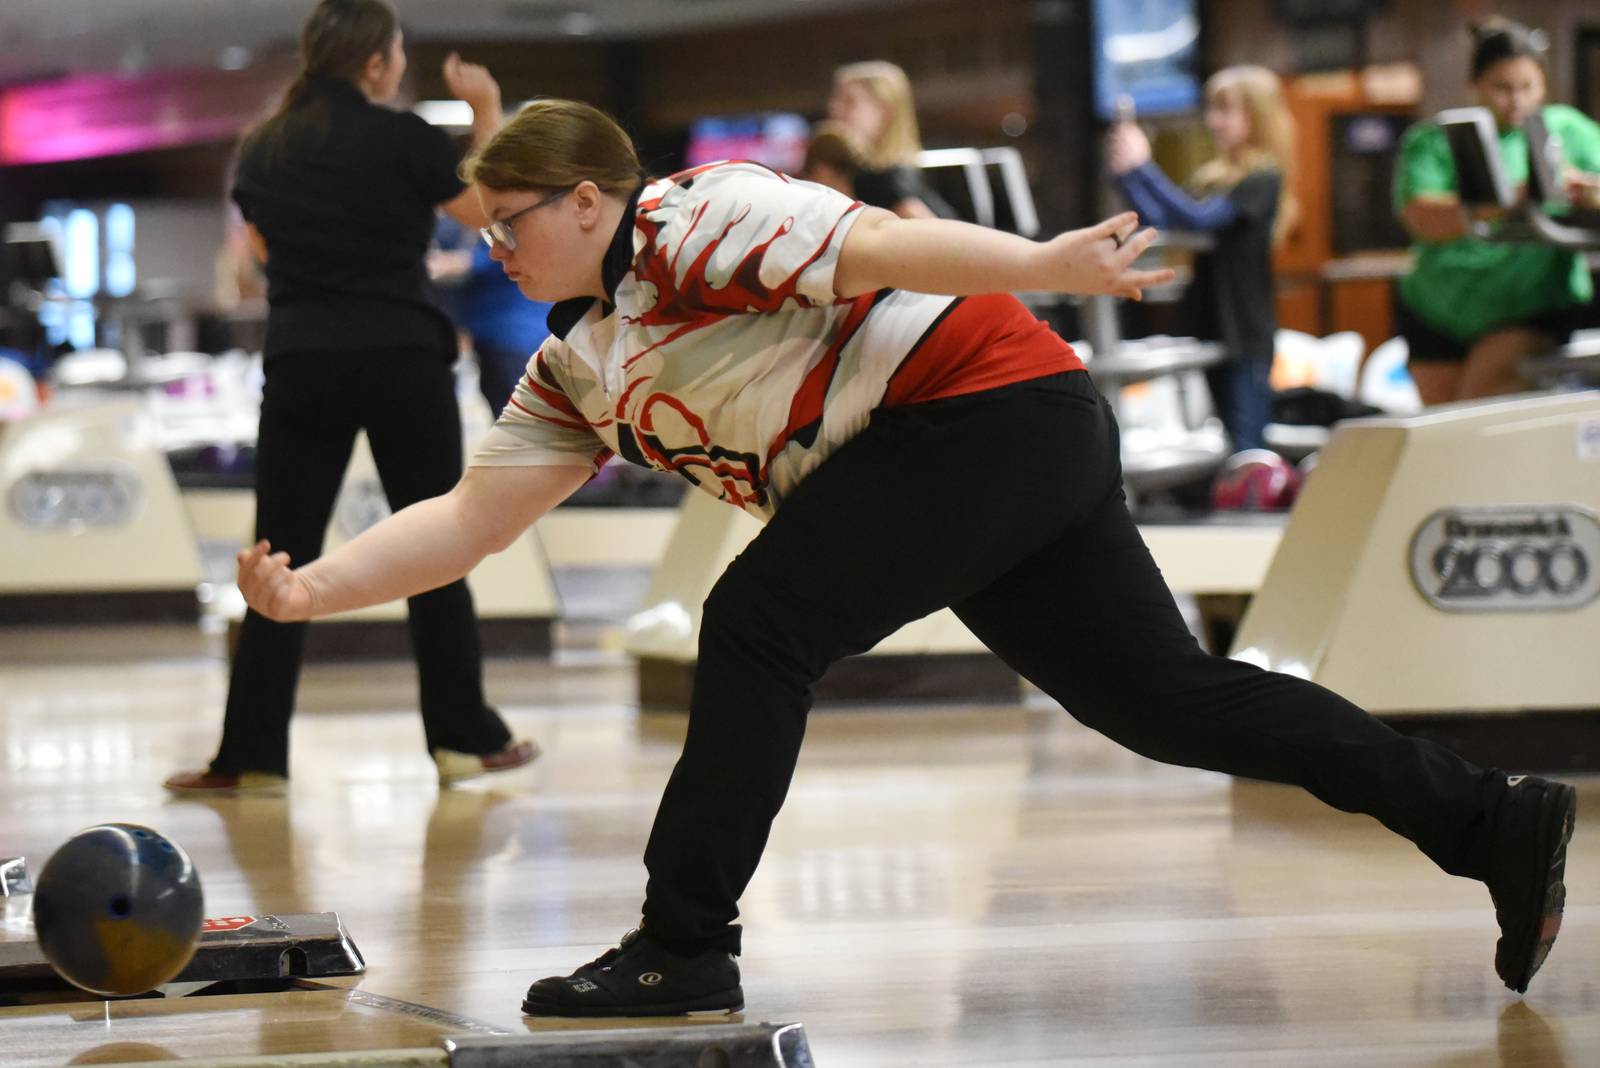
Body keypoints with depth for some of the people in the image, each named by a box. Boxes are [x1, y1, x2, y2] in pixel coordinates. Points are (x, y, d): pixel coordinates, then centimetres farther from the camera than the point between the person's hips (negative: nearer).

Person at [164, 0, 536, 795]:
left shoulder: (263, 148, 5)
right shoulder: (404, 139, -8)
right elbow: (491, 212, 3)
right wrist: (487, 114, 12)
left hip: (300, 367, 3)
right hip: (401, 363, -3)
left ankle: (252, 754, -3)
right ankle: (463, 736, 14)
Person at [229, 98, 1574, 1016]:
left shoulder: (694, 223, -8)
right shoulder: (580, 370, 19)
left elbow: (868, 245, -22)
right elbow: (471, 518, 19)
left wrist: (1040, 266, -35)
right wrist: (310, 590, 10)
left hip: (992, 405, -10)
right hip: (1032, 456, 10)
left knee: (759, 625, -13)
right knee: (1170, 701, 7)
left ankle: (684, 950, -8)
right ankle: (1495, 824, 11)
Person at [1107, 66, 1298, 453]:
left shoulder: (1263, 179, -11)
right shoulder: (1212, 177, 12)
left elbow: (1199, 218, -21)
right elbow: (1161, 219, 8)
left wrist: (1142, 167, -21)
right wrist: (1125, 174, 0)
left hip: (1246, 332, -8)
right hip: (1212, 326, 8)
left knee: (1248, 448, -11)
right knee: (1234, 441, 13)